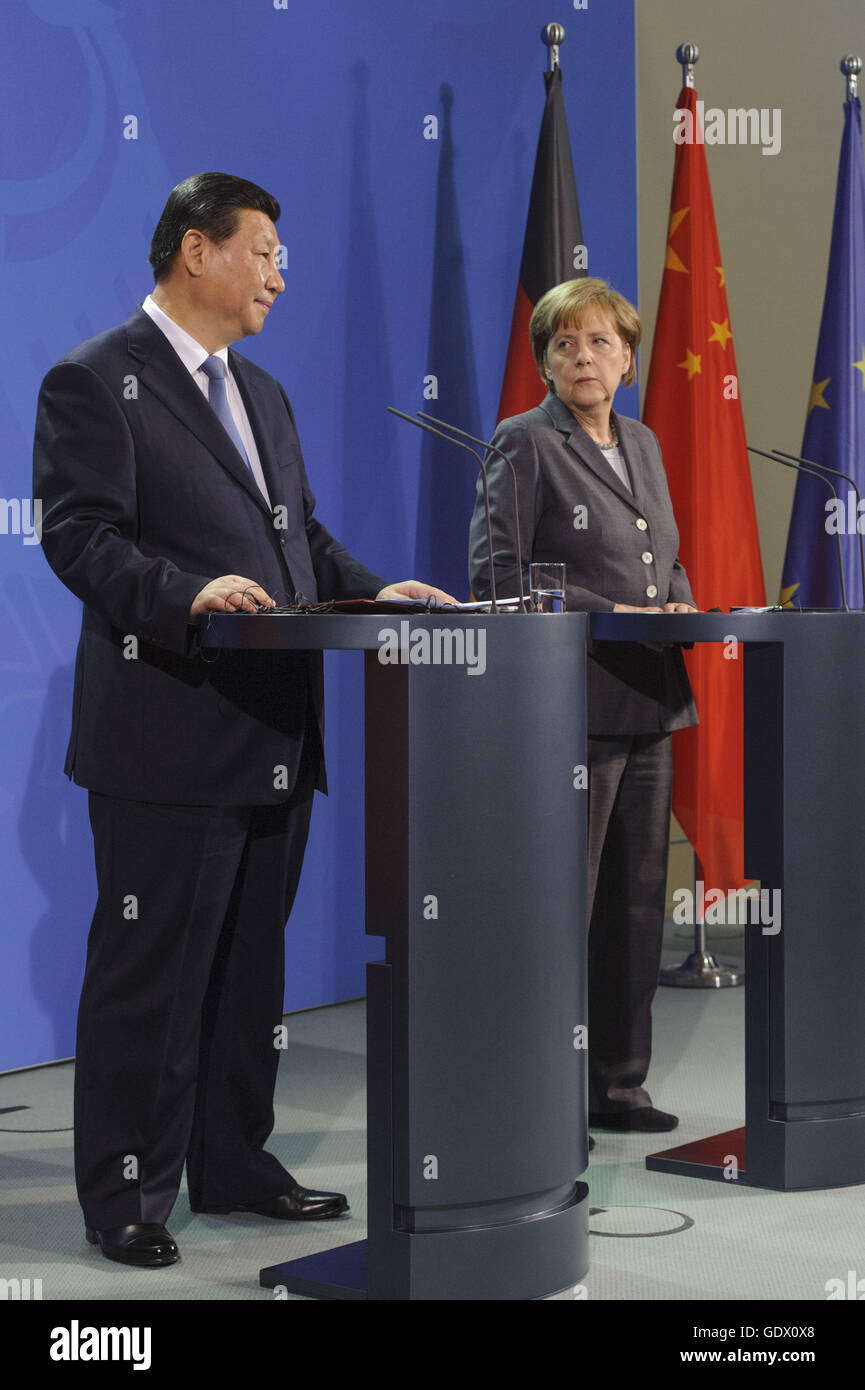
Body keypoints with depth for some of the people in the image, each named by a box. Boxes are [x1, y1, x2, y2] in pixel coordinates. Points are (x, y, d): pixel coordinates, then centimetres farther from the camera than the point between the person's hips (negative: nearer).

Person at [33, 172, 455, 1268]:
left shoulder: (261, 392, 21)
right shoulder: (93, 383, -6)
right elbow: (79, 534, -16)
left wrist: (370, 592, 6)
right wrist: (188, 594, -31)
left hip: (276, 737, 8)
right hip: (167, 736, -8)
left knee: (249, 964, 15)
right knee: (148, 972, -2)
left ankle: (234, 1165, 28)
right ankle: (125, 1196, 9)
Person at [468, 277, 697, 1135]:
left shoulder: (643, 444, 17)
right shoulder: (525, 444, -5)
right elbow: (495, 575, -11)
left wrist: (679, 606, 2)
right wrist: (609, 615, -17)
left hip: (648, 706, 7)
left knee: (637, 900, 10)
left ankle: (617, 1083, 20)